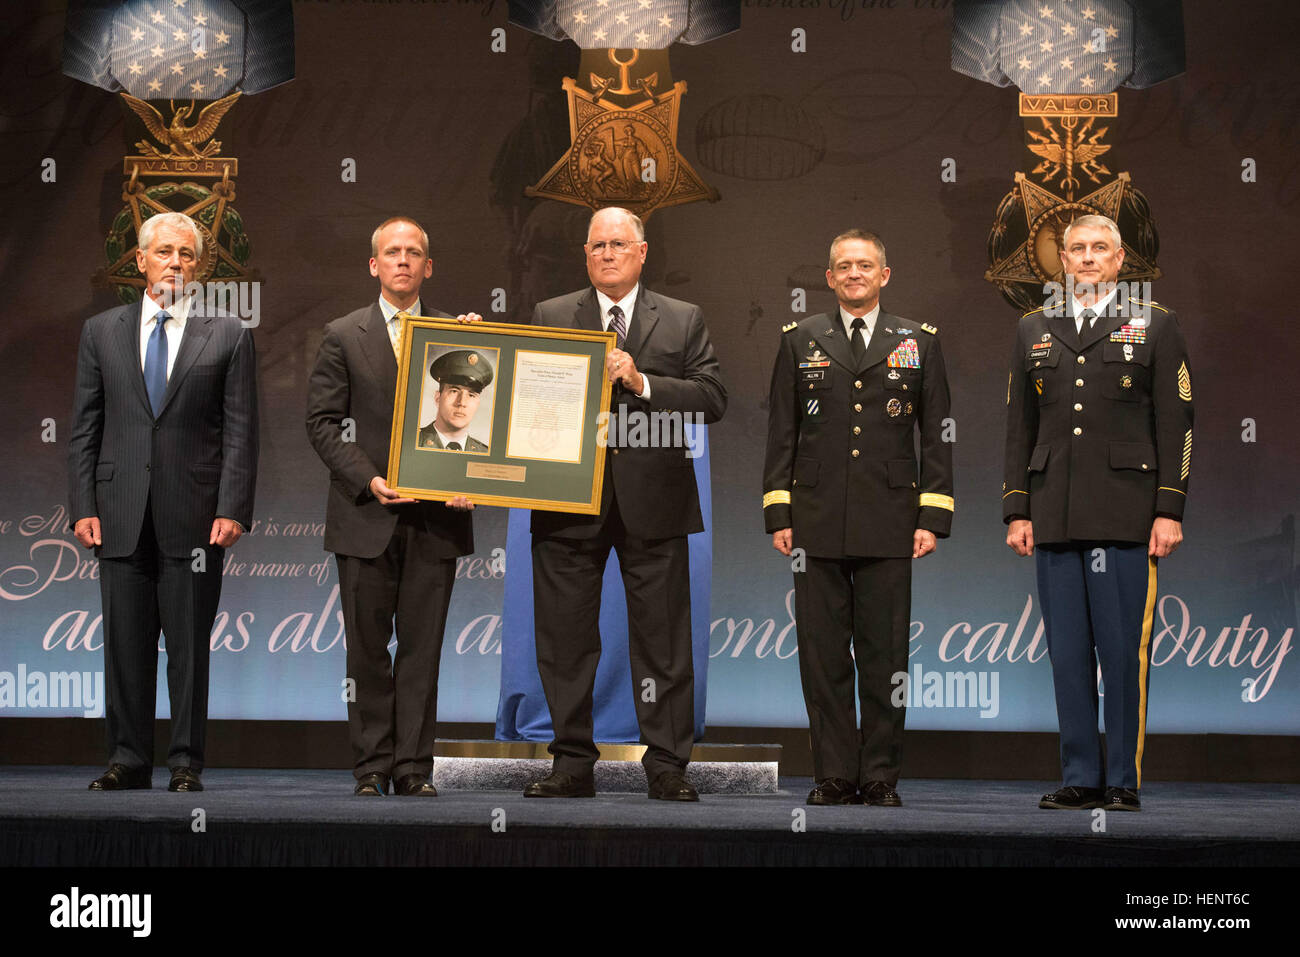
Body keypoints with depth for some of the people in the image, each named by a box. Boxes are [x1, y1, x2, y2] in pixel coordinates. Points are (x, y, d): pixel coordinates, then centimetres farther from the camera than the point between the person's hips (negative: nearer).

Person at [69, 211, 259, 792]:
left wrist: (232, 509, -8)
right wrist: (83, 506, 0)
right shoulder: (102, 332, 12)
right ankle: (128, 760, 13)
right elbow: (85, 429, 9)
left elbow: (240, 432, 1)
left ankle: (186, 762, 8)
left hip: (194, 516, -2)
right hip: (121, 515, 2)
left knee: (189, 645, 1)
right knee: (125, 643, 5)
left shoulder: (228, 336, 6)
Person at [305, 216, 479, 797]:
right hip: (367, 517, -1)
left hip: (435, 516, 1)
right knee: (367, 649, 4)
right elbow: (321, 420, 1)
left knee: (423, 648, 3)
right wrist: (368, 479, -11)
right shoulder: (344, 336, 5)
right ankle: (372, 767, 12)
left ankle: (414, 768, 9)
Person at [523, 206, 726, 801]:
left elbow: (712, 399, -1)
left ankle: (666, 764, 10)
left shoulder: (684, 321, 9)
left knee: (662, 639, 2)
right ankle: (573, 763, 14)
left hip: (653, 502, -1)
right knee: (564, 639, 4)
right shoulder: (550, 318, 11)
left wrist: (642, 383, -12)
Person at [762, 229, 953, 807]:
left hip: (889, 526, 0)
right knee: (823, 656, 1)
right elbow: (781, 434, 9)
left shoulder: (919, 343, 10)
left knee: (884, 657, 1)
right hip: (817, 525, 1)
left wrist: (932, 518, 0)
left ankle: (880, 777, 9)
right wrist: (778, 516, 1)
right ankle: (834, 775, 8)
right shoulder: (800, 341, 11)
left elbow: (937, 437, 8)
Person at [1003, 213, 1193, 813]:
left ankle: (1124, 782, 4)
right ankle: (1080, 778, 11)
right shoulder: (1034, 330, 16)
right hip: (1054, 516, 3)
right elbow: (1019, 427, 15)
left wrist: (1170, 510, -6)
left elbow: (1175, 424, 2)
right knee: (1067, 653, 4)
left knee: (1124, 652, -3)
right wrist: (1017, 511, 7)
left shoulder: (1155, 325, 7)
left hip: (1126, 516, -3)